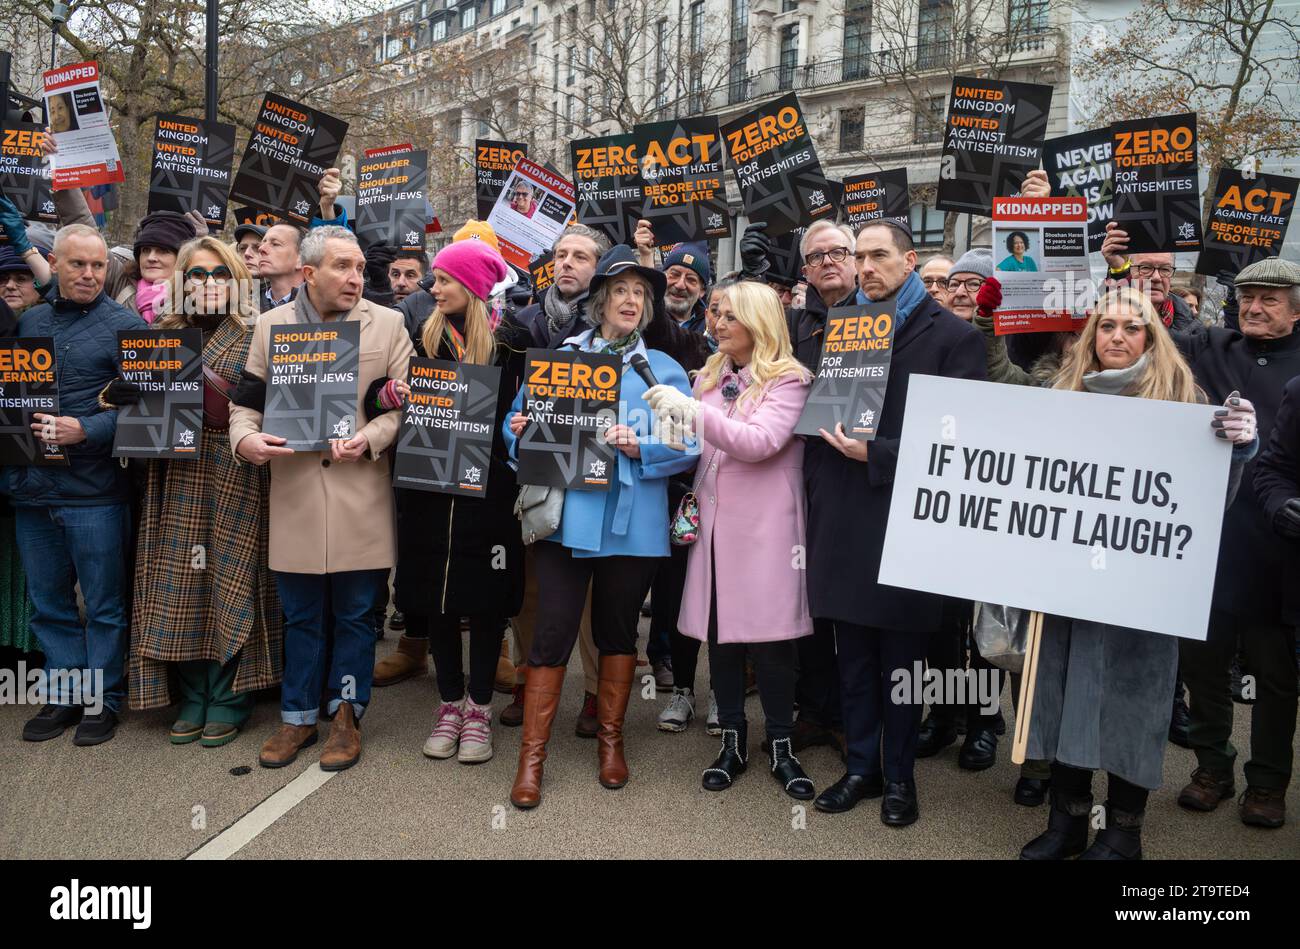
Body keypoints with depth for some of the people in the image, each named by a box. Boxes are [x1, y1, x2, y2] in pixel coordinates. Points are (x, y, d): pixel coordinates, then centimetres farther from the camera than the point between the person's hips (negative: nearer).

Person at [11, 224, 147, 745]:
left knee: (104, 605, 5)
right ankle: (65, 694, 28)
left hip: (95, 491, -5)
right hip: (32, 489, 5)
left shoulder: (125, 325, -4)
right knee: (48, 603, 14)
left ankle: (102, 699, 19)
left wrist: (86, 430, -21)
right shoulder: (28, 322, 12)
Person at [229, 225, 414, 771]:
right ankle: (298, 716, 28)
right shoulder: (272, 324, 7)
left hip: (361, 497, -1)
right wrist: (244, 439, -12)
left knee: (354, 615, 9)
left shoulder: (388, 323, 2)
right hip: (293, 495, 2)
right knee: (300, 615, 13)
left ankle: (346, 716, 25)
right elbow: (246, 400, 9)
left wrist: (370, 439, -17)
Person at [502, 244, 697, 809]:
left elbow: (688, 444, -3)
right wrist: (520, 434, -12)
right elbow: (520, 421, 9)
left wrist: (639, 449, -19)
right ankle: (531, 756, 11)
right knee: (552, 632, -1)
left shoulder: (664, 370, 6)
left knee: (617, 631, 13)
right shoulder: (560, 357, 8)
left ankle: (610, 738, 31)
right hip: (564, 514, 0)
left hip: (631, 522, 0)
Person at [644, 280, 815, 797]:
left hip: (765, 527, -5)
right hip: (714, 521, 5)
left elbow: (758, 442, -19)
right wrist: (671, 424, -1)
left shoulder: (789, 380, -5)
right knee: (719, 629, 9)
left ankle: (781, 744, 16)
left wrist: (692, 410, -26)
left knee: (770, 636, 0)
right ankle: (732, 738, 22)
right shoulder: (710, 376, 14)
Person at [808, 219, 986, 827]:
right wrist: (815, 499, 6)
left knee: (901, 659, 8)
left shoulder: (952, 336, -2)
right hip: (843, 523, 4)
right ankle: (861, 766, 27)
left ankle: (899, 775, 24)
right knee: (853, 657, 12)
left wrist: (876, 454, -17)